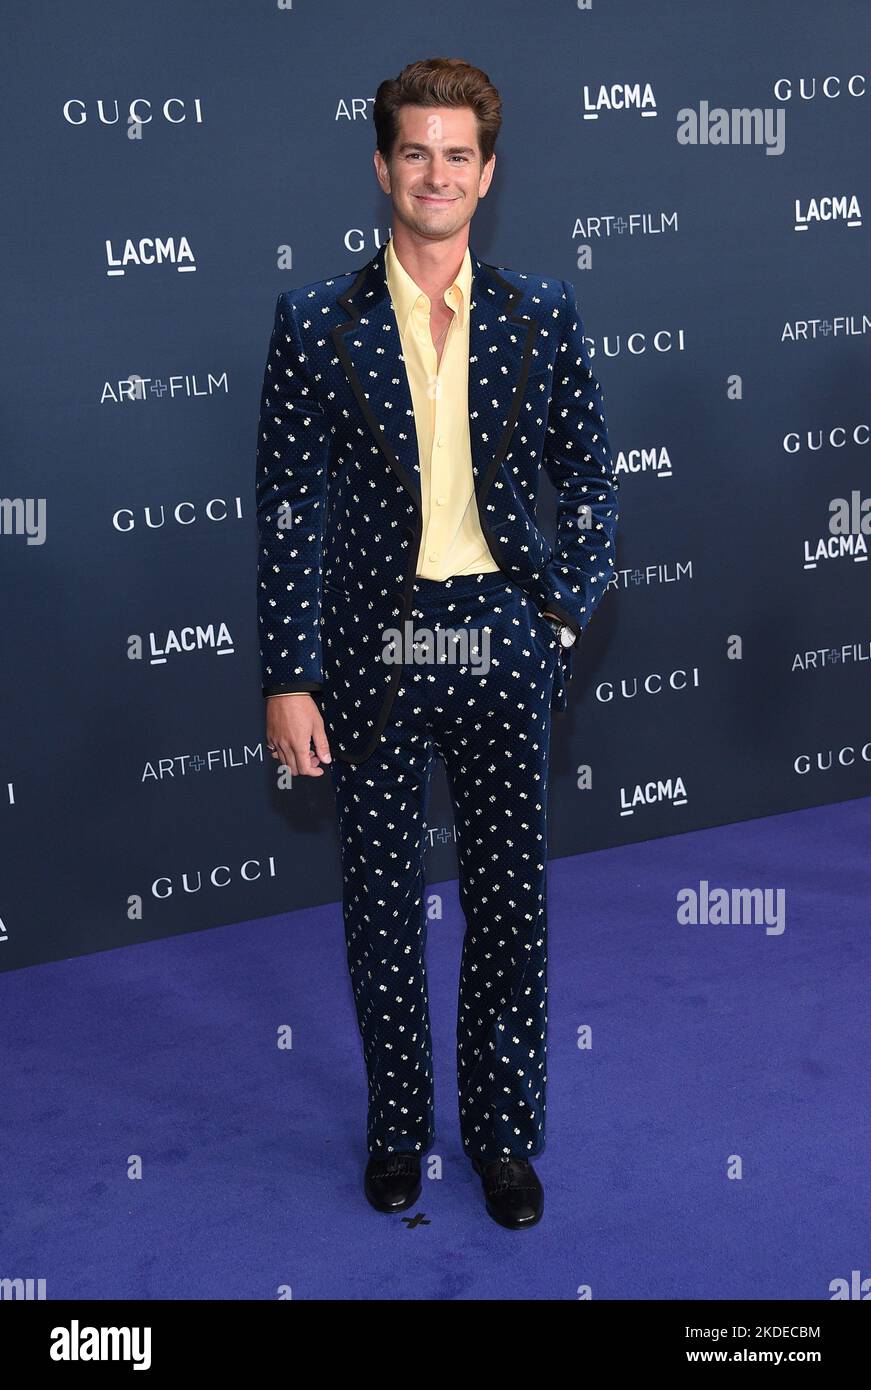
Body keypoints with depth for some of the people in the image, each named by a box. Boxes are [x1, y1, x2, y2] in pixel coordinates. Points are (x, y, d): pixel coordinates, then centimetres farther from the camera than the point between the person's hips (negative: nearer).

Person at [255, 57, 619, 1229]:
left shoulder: (543, 316, 2)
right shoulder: (316, 322, -2)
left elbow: (591, 484, 9)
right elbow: (288, 509, -4)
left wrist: (567, 613, -1)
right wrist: (289, 677, -7)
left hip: (504, 646, 1)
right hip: (376, 647, -1)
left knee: (510, 902, 9)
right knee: (382, 902, 11)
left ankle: (505, 1131, 28)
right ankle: (398, 1124, 30)